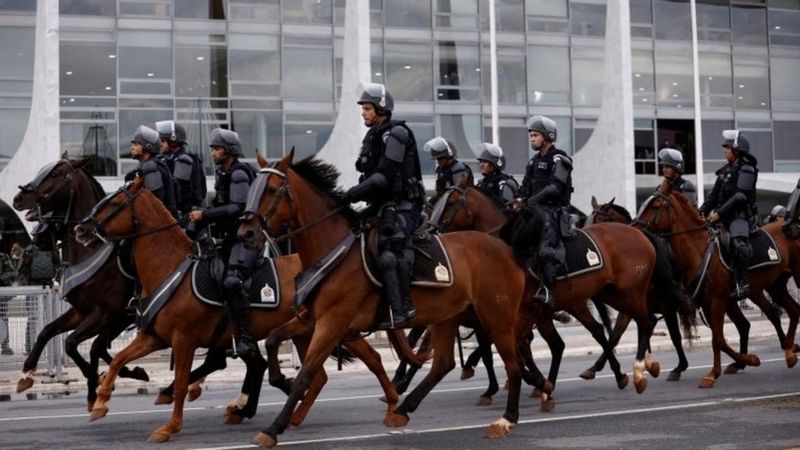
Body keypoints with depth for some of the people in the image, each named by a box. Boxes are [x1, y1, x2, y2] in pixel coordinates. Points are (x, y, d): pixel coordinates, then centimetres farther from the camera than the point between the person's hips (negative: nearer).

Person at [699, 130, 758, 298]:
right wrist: (702, 212, 2)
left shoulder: (746, 170, -5)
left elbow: (740, 196, -16)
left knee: (739, 244, -33)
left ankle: (742, 283, -29)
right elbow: (714, 195, 17)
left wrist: (719, 212, -21)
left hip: (740, 216, -9)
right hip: (723, 217, 9)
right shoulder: (725, 170, 19)